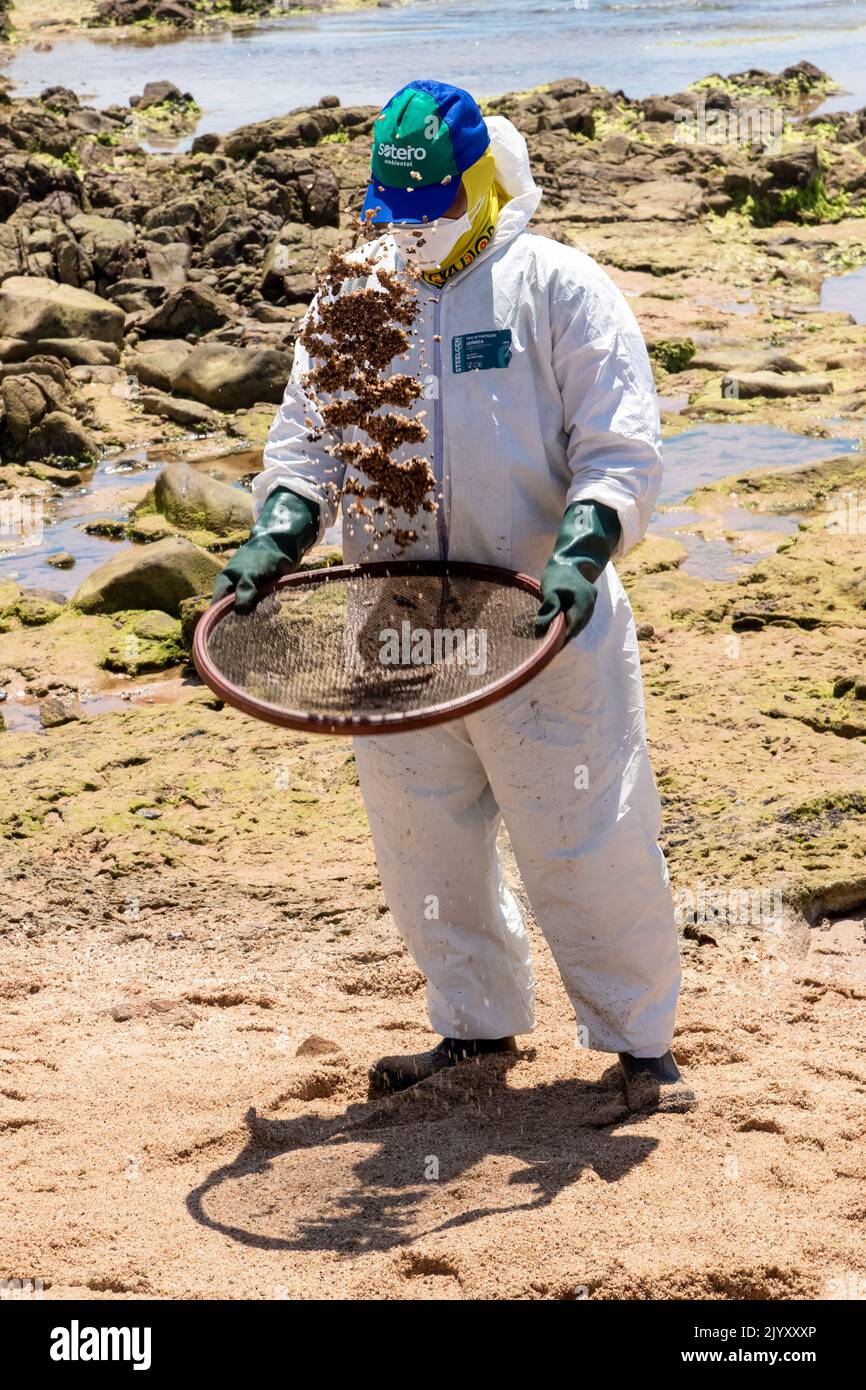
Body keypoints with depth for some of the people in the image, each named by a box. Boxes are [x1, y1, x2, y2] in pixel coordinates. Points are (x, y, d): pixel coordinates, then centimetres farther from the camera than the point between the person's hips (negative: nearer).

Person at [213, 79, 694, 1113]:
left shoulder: (560, 289, -3)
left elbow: (621, 447, -7)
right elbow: (306, 438, 12)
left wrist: (579, 548, -24)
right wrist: (279, 533, -8)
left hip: (541, 628, -4)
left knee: (584, 844, -1)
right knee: (424, 844, 11)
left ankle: (637, 1040, 16)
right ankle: (478, 1025, 29)